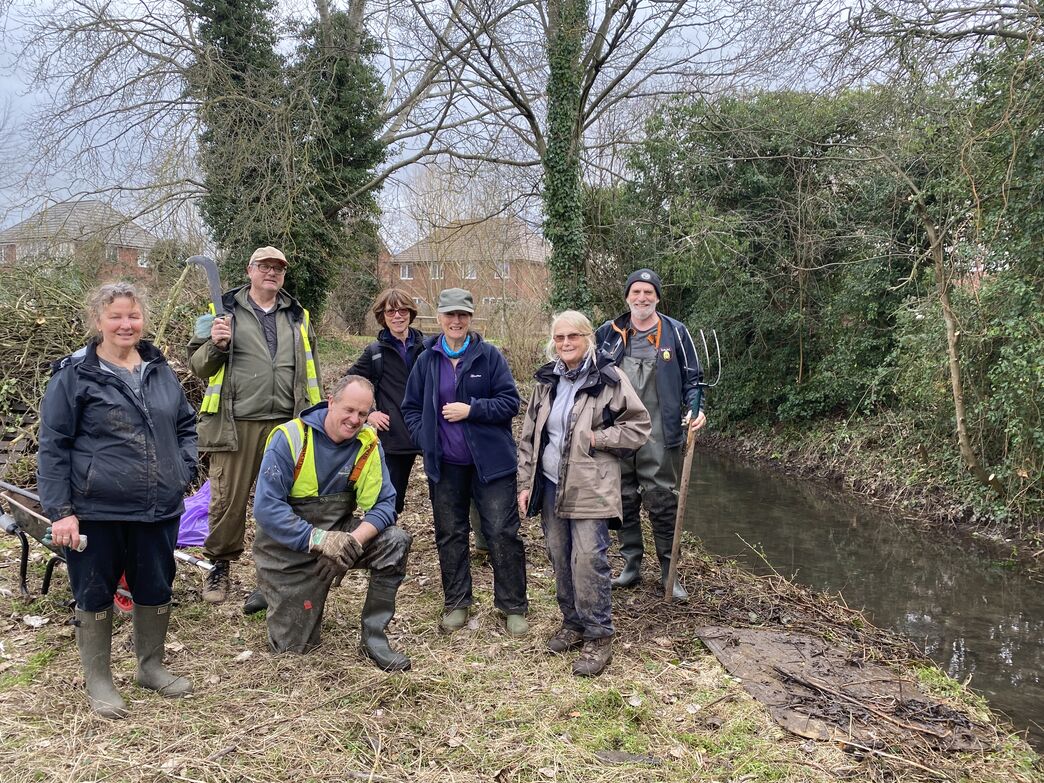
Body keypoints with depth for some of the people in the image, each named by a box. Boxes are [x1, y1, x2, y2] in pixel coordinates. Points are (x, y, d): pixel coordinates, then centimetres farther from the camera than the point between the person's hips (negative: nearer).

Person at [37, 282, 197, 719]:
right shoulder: (74, 375, -8)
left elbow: (185, 425, 19)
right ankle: (98, 681, 27)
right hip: (96, 512, -4)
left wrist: (185, 470, 4)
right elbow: (52, 446, -7)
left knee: (156, 590, 15)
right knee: (95, 596, 10)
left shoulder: (159, 370, 7)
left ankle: (151, 666, 35)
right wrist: (59, 511, -11)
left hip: (159, 510, 5)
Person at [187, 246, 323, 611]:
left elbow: (310, 372, 22)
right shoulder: (225, 309, 6)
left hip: (285, 424, 3)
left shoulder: (297, 316, 16)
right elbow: (197, 365, 6)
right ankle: (220, 567, 21)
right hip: (235, 424, -2)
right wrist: (216, 345, -15)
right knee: (228, 500, 1)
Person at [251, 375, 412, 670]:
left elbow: (383, 504, -12)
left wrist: (355, 540, -31)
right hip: (289, 546, -3)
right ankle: (273, 592, 32)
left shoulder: (368, 444, -9)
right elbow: (266, 507, -24)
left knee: (396, 541, -22)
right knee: (293, 645, -1)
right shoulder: (290, 438, -19)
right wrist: (318, 539, -33)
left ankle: (373, 636, -8)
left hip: (337, 534, 3)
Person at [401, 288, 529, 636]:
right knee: (450, 535, 13)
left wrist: (471, 409, -17)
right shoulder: (427, 360, 3)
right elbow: (411, 408, 10)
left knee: (502, 533, 0)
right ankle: (456, 604, 28)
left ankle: (514, 607, 13)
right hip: (444, 464, 3)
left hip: (490, 461, -3)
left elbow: (510, 402, -7)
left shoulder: (490, 356, -4)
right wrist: (426, 440, -3)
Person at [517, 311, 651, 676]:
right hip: (550, 484, 6)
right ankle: (573, 623, 29)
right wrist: (525, 483, 9)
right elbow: (529, 436, 13)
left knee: (588, 560, -9)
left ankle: (598, 636, 6)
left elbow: (639, 426, -4)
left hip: (590, 488, -6)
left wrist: (595, 438, -12)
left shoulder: (609, 379, -7)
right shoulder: (546, 381, 10)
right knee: (559, 559, 12)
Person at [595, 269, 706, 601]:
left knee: (663, 502, 3)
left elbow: (692, 378, 6)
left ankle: (668, 571, 15)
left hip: (659, 436, -2)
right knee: (624, 501, 11)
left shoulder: (675, 332, 1)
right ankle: (631, 564, 25)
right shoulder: (608, 333, 6)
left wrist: (695, 409, -11)